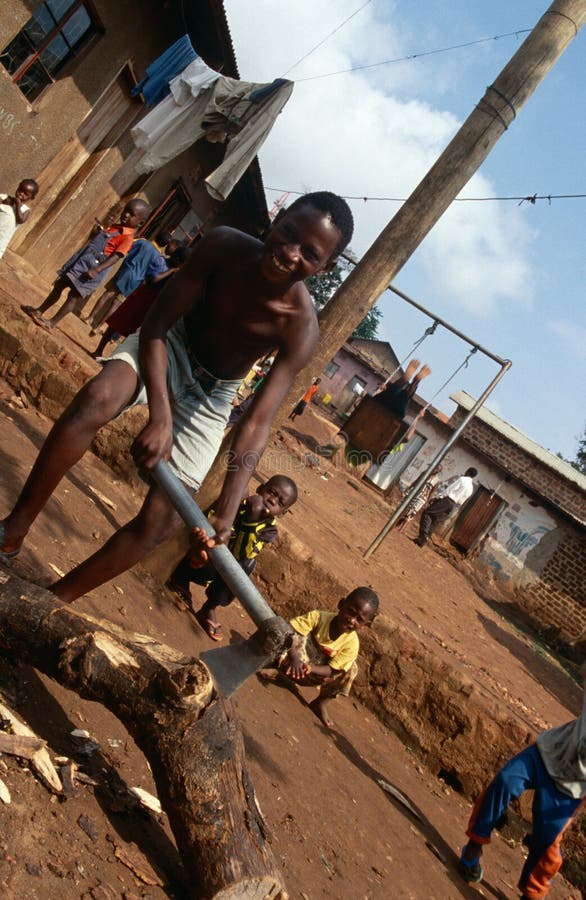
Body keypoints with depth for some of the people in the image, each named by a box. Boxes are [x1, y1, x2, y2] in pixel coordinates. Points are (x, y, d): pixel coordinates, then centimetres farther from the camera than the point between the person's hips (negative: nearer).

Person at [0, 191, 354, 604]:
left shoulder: (301, 328, -28)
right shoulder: (224, 245, -24)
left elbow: (257, 423, -31)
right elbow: (155, 327, -23)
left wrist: (225, 514, -42)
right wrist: (160, 416, -36)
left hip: (209, 398, 0)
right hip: (169, 345, 1)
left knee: (160, 520, -8)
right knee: (97, 398, -33)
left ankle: (58, 598, 12)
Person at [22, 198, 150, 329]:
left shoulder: (127, 237, -14)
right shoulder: (113, 227, 14)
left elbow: (116, 257, -23)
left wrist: (96, 270, -30)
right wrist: (96, 232, 5)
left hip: (92, 267, -9)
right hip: (81, 261, 9)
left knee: (73, 295, -4)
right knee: (59, 285, 15)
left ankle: (52, 322, 5)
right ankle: (40, 311, 27)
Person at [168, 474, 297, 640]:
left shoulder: (269, 529, -13)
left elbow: (240, 555, -30)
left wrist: (251, 519, -41)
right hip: (197, 563, -2)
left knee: (246, 563, -25)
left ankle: (209, 608, -9)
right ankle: (180, 582, -1)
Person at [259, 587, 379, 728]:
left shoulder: (351, 643, -21)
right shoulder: (319, 617, -27)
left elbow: (331, 670, -22)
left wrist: (310, 667, -42)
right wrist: (294, 657, -49)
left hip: (316, 670, 3)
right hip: (297, 663, -3)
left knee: (351, 670, -17)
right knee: (298, 635, -32)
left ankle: (321, 703, -2)